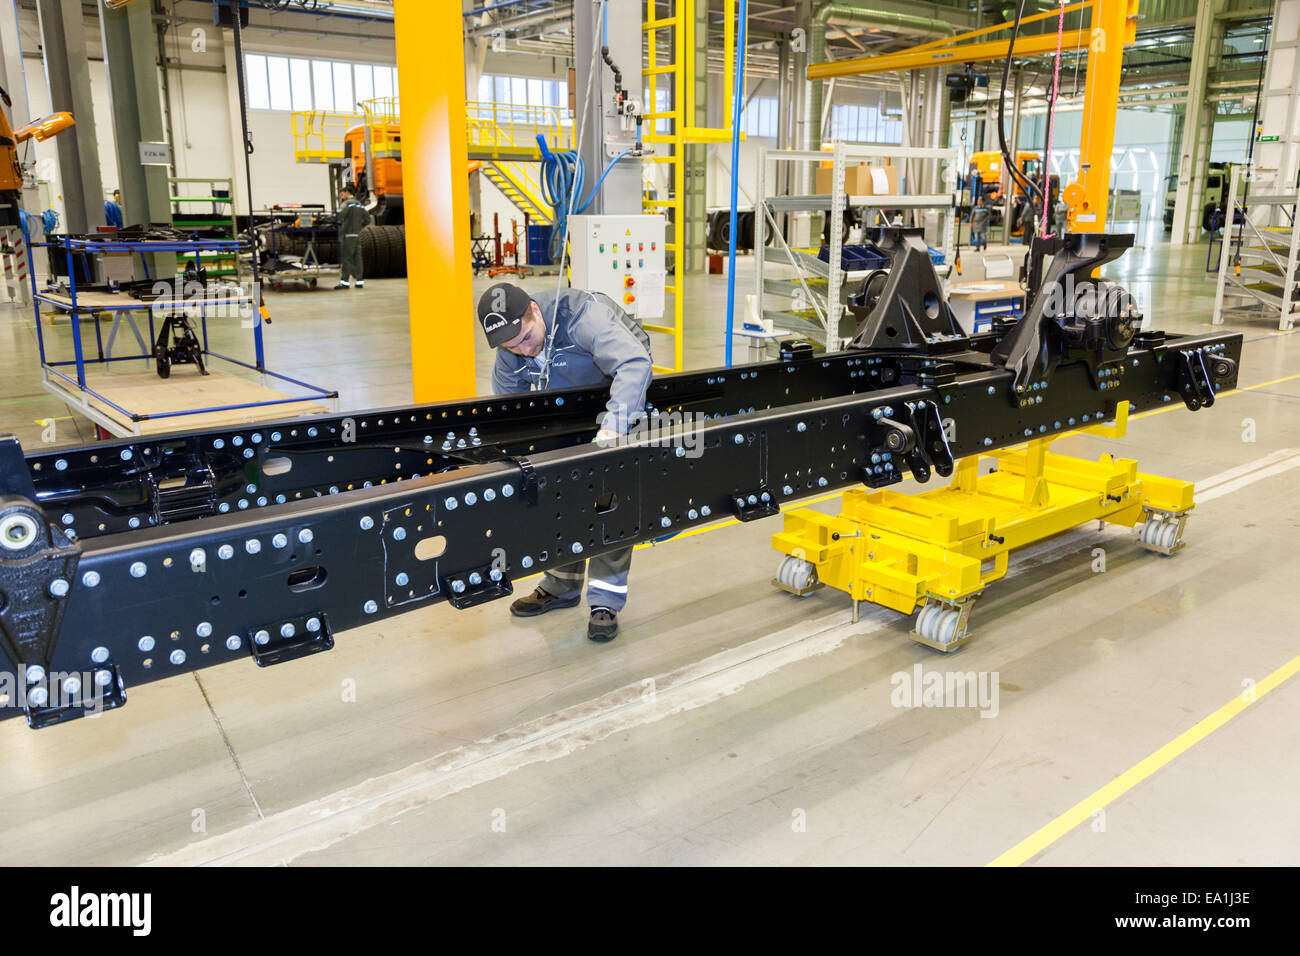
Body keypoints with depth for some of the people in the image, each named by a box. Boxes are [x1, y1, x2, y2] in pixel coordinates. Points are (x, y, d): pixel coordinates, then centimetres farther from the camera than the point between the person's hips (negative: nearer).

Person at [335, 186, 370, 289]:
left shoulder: (347, 203, -7)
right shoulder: (360, 205, 17)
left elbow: (339, 217, -17)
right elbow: (367, 220, 16)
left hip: (347, 235, -7)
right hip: (357, 235, 7)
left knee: (346, 258, -8)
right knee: (356, 258, 6)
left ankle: (344, 282, -10)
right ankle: (359, 282, 3)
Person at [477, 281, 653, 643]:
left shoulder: (583, 317, -37)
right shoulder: (508, 352, -15)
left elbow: (635, 362, -50)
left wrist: (613, 426, -61)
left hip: (622, 402, -6)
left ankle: (606, 601, -3)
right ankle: (562, 586, 23)